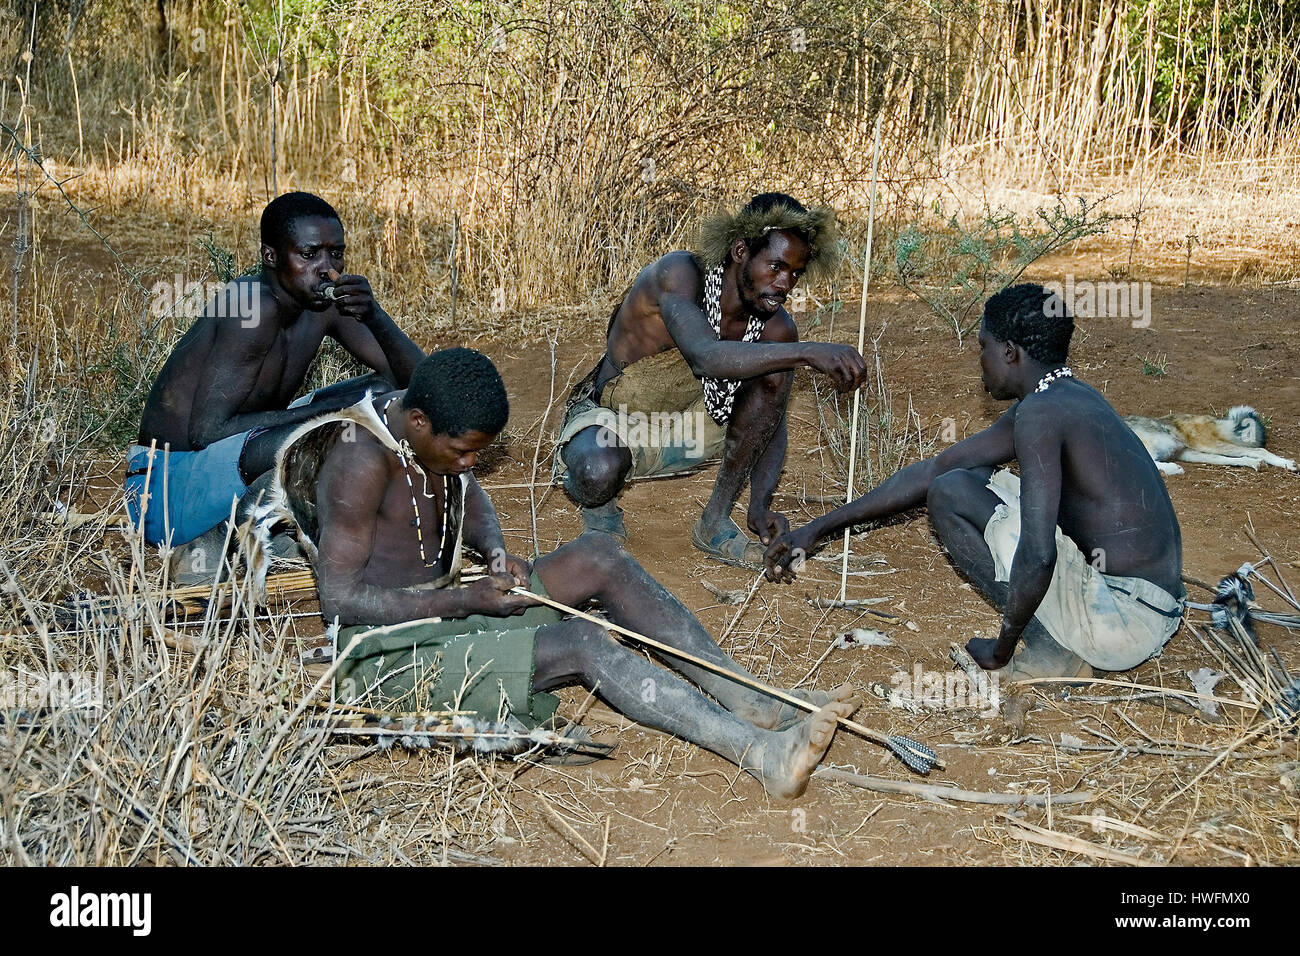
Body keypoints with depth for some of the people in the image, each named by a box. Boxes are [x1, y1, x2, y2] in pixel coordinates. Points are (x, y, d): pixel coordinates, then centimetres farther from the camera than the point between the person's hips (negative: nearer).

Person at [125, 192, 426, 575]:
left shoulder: (325, 303, 0)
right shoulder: (255, 309, -23)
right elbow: (205, 430, -29)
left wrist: (374, 315, -21)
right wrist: (327, 411, -26)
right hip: (166, 495, -9)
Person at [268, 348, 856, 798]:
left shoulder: (439, 432, 2)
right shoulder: (364, 459, -23)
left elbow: (468, 494, 23)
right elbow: (340, 598, -23)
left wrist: (496, 550, 0)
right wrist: (469, 600, -22)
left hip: (448, 613, 9)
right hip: (388, 657, -9)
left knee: (599, 558, -6)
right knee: (583, 646, -25)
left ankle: (758, 707, -11)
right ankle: (764, 755, -33)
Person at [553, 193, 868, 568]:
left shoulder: (776, 329, -13)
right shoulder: (678, 274, -29)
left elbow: (772, 424, -6)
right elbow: (706, 357, -47)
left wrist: (761, 506, -23)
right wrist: (808, 352, -53)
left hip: (687, 425, 5)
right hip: (612, 423, -5)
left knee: (775, 372, -19)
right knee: (599, 472, -41)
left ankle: (715, 522, -8)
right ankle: (600, 502, 1)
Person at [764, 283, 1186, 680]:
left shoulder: (1039, 412, -17)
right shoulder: (1069, 396, 14)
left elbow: (1038, 555, -28)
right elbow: (932, 469, 17)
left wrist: (1001, 649, -10)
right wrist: (820, 528, 18)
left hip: (1120, 620, -9)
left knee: (950, 492, -6)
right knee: (977, 481, 17)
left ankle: (1046, 650, -2)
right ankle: (1062, 642, 10)